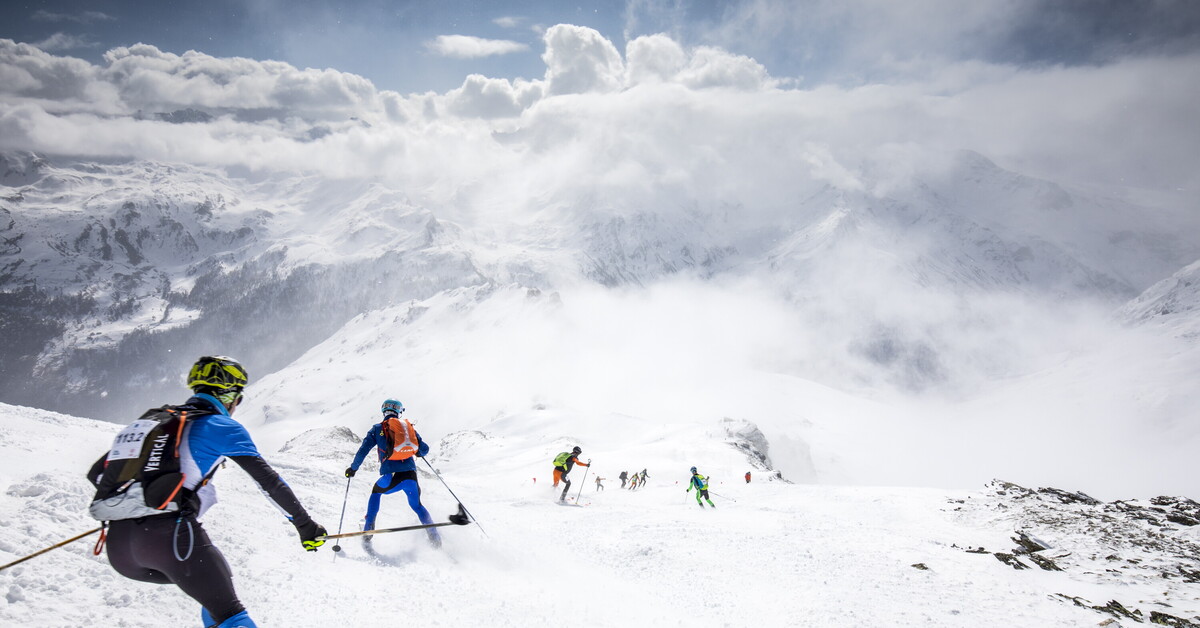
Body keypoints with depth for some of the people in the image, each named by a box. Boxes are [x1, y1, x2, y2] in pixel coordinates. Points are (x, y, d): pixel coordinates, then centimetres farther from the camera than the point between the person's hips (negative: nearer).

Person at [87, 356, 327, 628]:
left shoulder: (152, 420, 22)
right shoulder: (221, 426, 3)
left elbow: (96, 473, 25)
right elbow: (268, 480, 0)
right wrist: (304, 523, 6)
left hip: (118, 547, 7)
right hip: (171, 534, -7)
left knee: (211, 583, 26)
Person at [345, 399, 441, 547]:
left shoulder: (377, 428, 10)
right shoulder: (409, 427, 16)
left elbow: (363, 450, 6)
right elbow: (424, 449, 15)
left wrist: (353, 468, 21)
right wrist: (417, 453, 38)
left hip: (390, 476, -1)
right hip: (410, 473, 1)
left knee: (376, 491, 33)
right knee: (417, 506, 20)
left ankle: (368, 529, 26)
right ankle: (434, 538, 2)